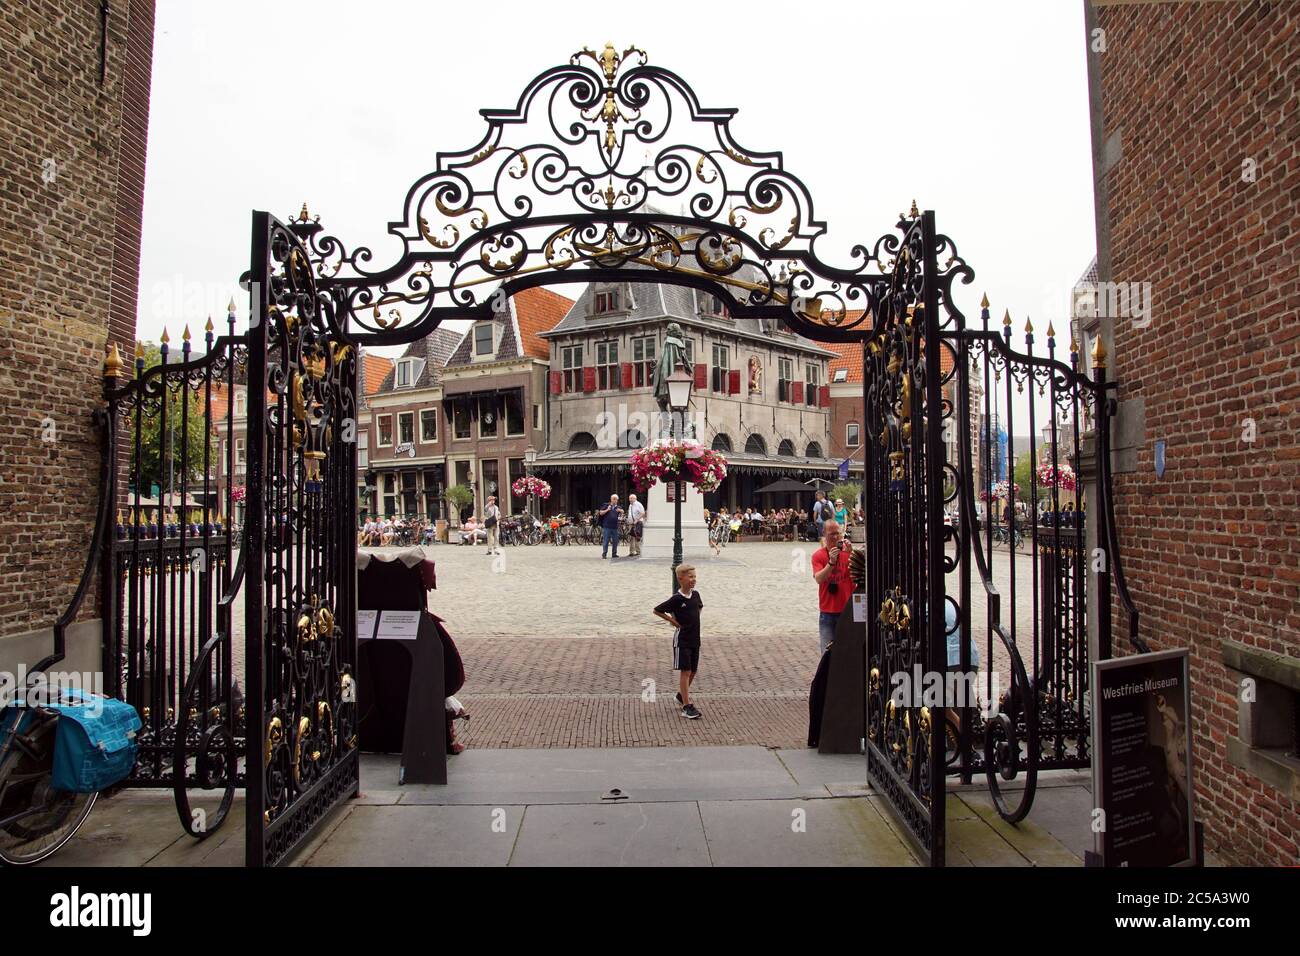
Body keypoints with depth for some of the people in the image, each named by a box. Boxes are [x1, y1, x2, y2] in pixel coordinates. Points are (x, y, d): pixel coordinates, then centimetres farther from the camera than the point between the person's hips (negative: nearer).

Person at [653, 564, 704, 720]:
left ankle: (681, 695, 36)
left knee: (693, 671, 14)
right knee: (685, 671, -6)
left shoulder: (695, 594, 2)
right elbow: (657, 610, -11)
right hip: (682, 639, -7)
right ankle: (687, 706, -3)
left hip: (695, 638, 7)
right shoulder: (677, 599, -16)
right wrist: (673, 621, -8)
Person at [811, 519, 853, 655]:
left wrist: (850, 554, -23)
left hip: (847, 610, 0)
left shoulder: (848, 551, 0)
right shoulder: (818, 555, -1)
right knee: (828, 652, 1)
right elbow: (819, 579, -14)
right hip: (827, 612, 0)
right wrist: (831, 562, -26)